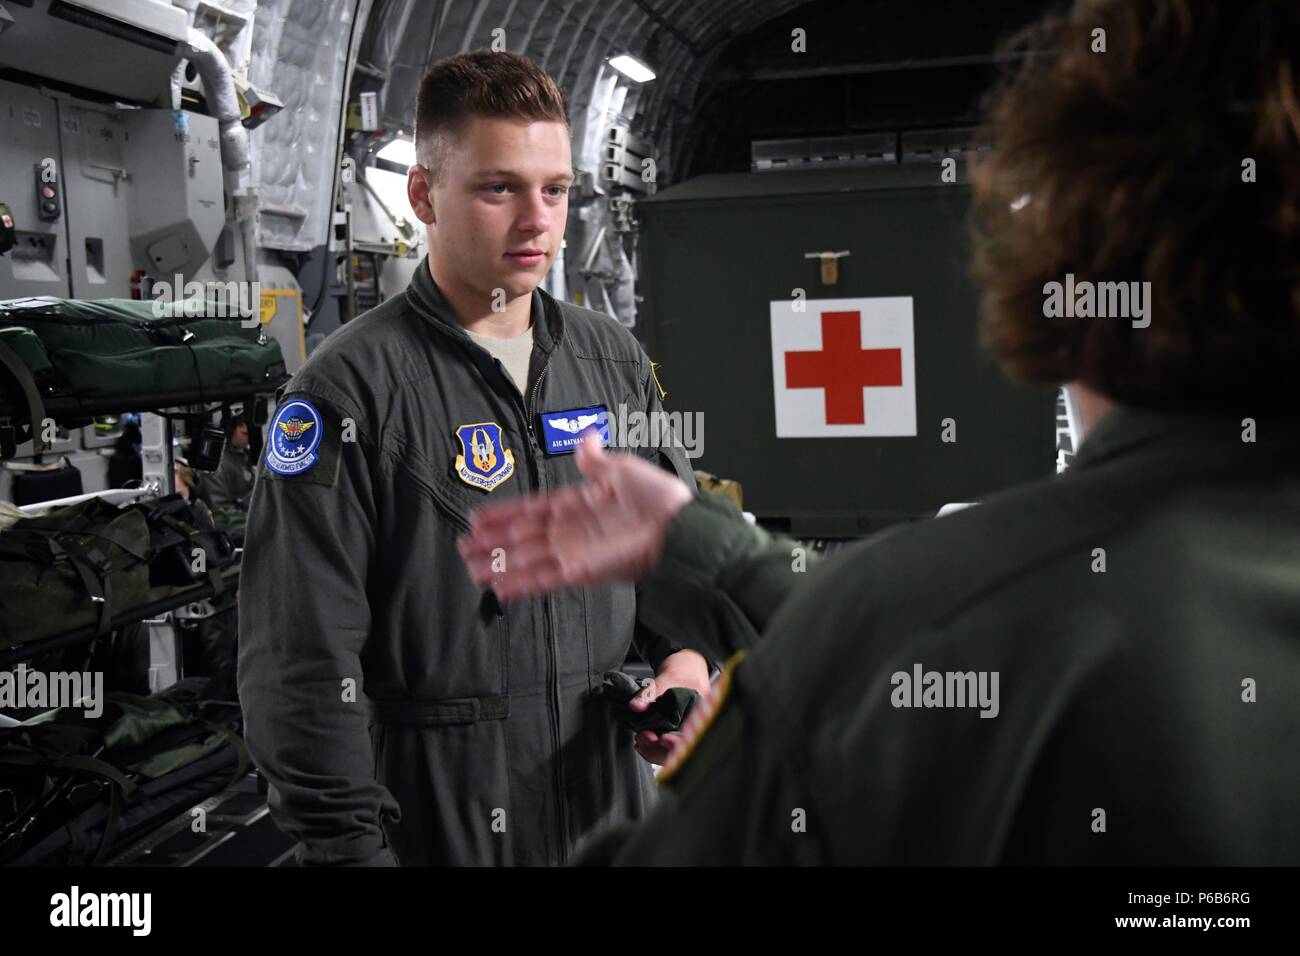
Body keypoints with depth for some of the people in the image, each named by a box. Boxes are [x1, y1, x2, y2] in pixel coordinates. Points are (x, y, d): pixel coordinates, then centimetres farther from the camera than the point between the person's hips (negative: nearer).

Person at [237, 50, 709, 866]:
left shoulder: (616, 361, 4)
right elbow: (305, 663, -14)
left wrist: (684, 660, -5)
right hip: (436, 827, -5)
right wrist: (352, 846, -15)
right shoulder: (349, 391, -13)